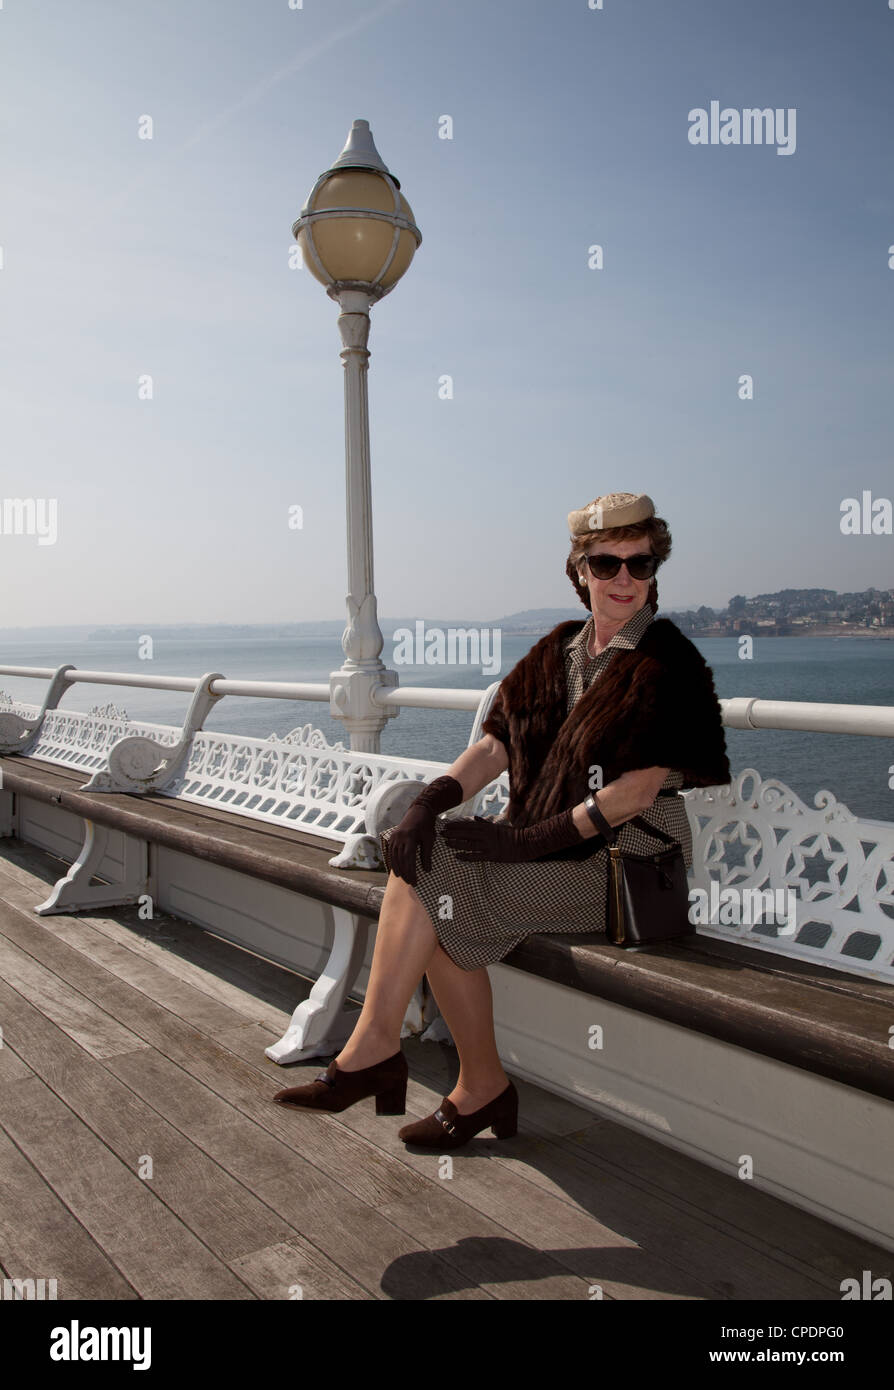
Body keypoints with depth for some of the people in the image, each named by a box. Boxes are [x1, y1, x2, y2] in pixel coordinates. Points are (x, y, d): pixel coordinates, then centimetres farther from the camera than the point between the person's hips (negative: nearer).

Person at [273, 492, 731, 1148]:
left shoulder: (667, 663, -8)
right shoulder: (560, 650, 12)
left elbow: (638, 791, -16)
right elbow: (496, 744, 6)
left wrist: (529, 839, -20)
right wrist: (430, 802, -12)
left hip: (622, 863, -7)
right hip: (548, 844, 7)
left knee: (433, 879, -20)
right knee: (418, 856, -17)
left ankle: (374, 1050, -5)